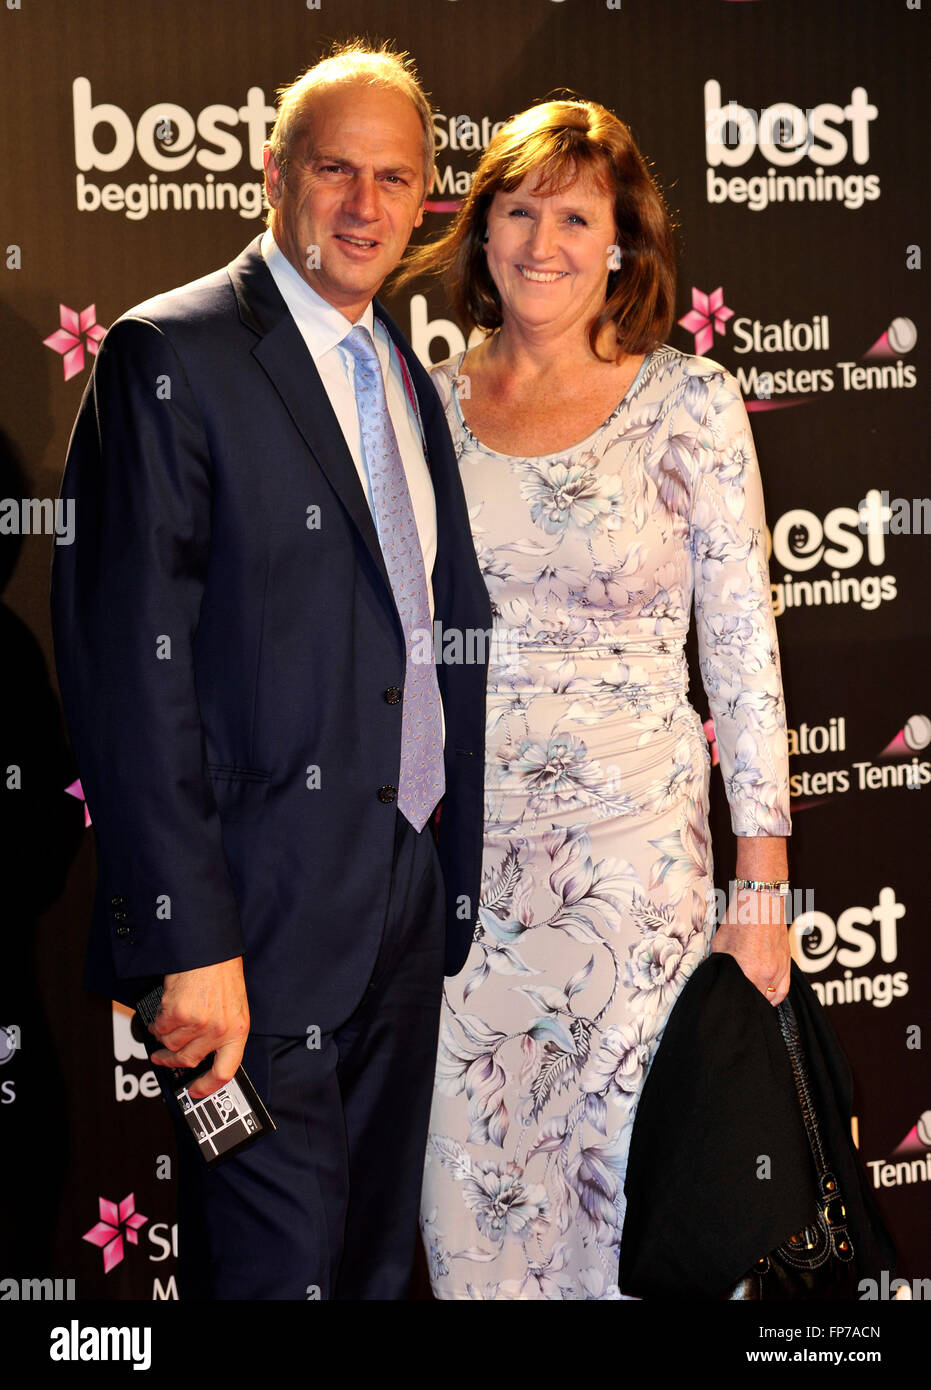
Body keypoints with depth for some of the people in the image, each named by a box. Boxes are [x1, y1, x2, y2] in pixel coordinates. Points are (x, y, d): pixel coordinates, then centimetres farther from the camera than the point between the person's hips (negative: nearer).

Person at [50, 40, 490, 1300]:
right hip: (263, 916, -7)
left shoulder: (408, 380, 15)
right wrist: (189, 942, -20)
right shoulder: (172, 357, -10)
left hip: (409, 904, 7)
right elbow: (132, 663, -16)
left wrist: (452, 874, 12)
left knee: (377, 1258, 17)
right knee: (276, 1268, 0)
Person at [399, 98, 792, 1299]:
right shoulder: (432, 401, 4)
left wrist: (760, 885, -8)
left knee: (621, 1161, 3)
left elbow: (741, 647, -5)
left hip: (631, 838, -3)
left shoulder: (687, 401, -5)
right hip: (459, 839, 3)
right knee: (470, 1166, 10)